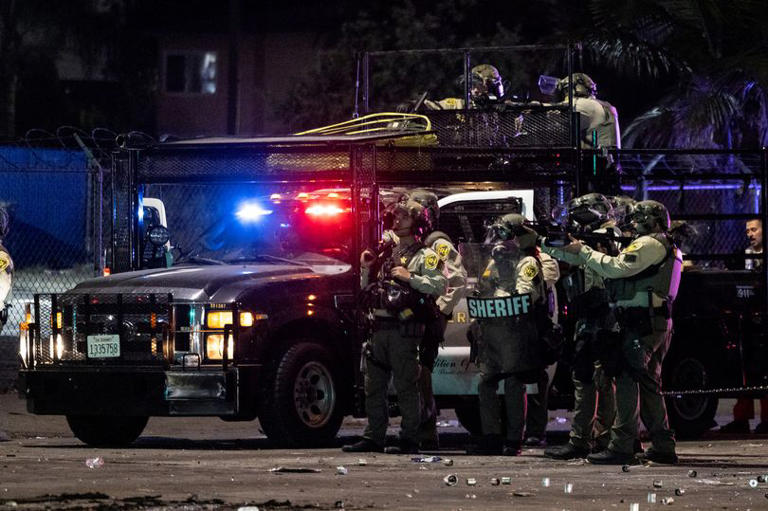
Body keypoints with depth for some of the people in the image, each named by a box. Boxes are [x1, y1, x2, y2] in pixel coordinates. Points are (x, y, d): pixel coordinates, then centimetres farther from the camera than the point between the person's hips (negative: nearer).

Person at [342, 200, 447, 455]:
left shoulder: (424, 255, 0)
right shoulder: (388, 252, 20)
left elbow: (439, 286, -14)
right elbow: (367, 288, 28)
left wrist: (410, 278, -18)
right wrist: (365, 268, 10)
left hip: (404, 327, -7)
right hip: (380, 326, 7)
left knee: (406, 386, -7)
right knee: (374, 386, 8)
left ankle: (409, 440, -4)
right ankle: (373, 438, 13)